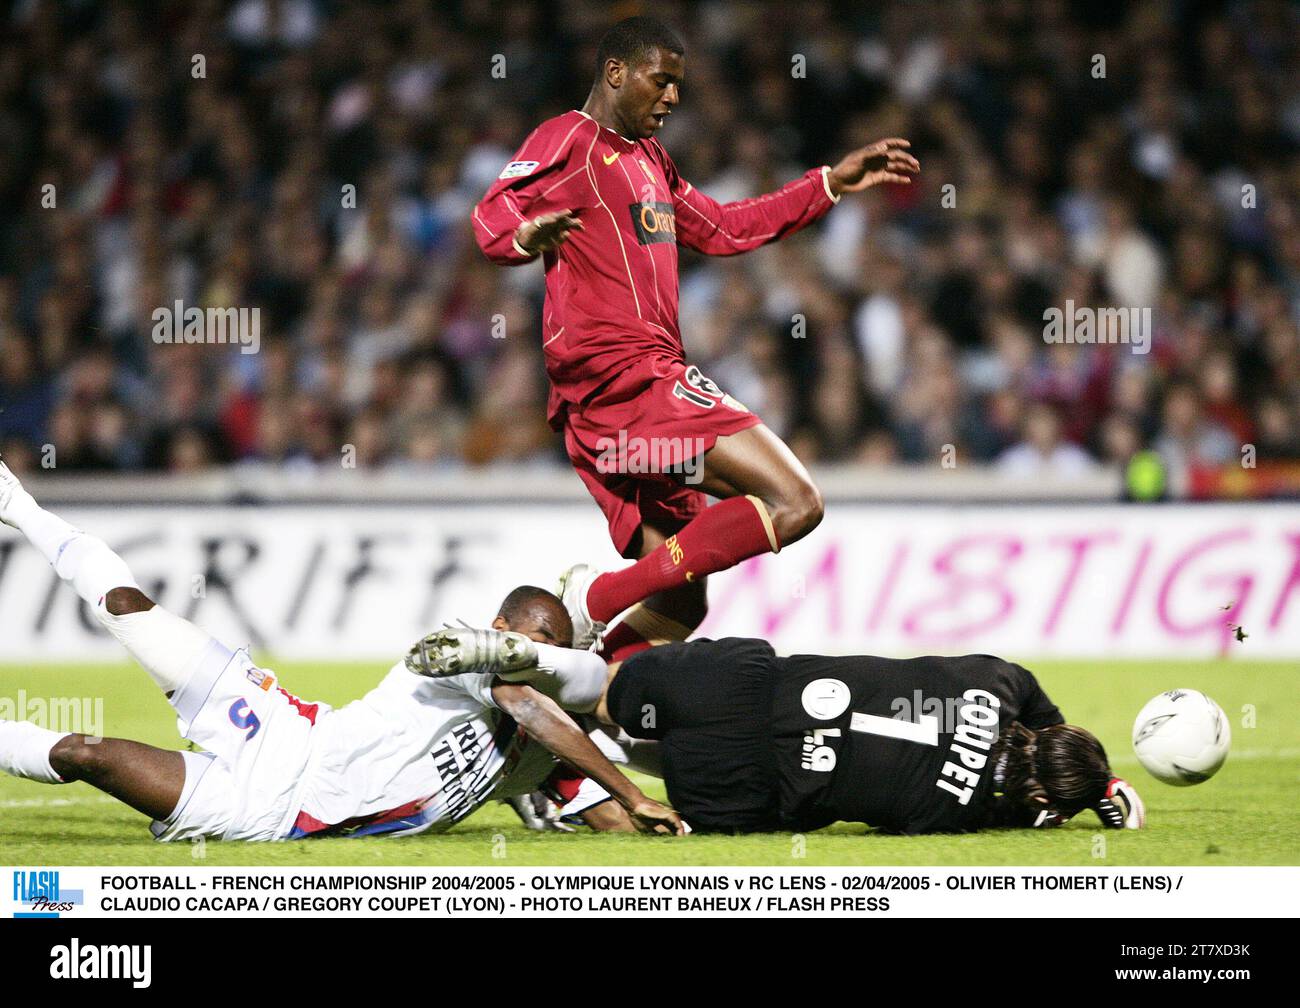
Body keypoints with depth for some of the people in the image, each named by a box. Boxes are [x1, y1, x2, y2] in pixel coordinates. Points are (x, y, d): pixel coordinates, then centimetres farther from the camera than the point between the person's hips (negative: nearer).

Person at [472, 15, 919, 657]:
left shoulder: (647, 160, 26)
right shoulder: (569, 140, -3)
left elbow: (722, 230, 36)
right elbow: (492, 217, -16)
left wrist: (831, 184, 33)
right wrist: (527, 235, -39)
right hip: (625, 374, -10)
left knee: (677, 603, 7)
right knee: (793, 503, -17)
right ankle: (597, 599, -21)